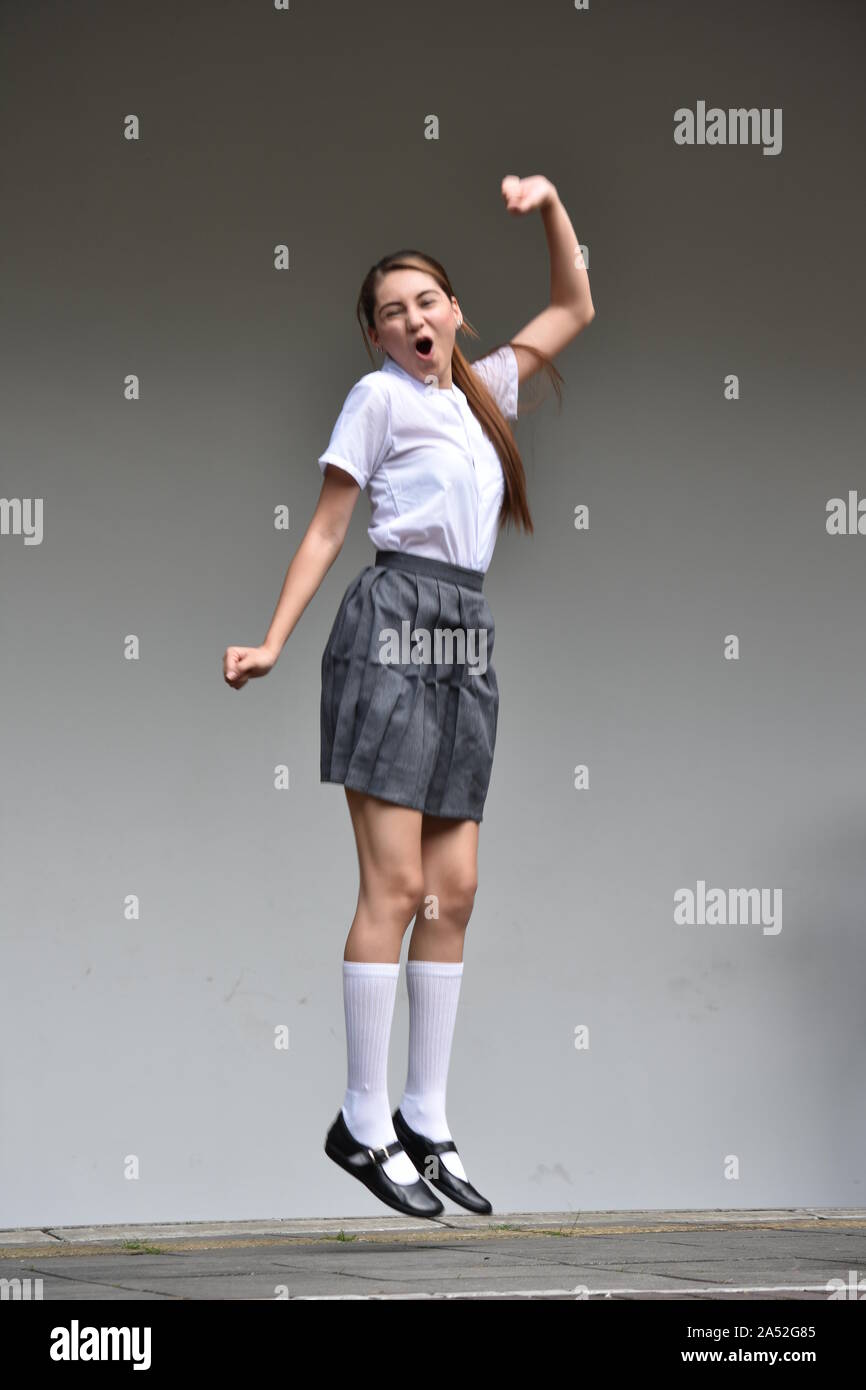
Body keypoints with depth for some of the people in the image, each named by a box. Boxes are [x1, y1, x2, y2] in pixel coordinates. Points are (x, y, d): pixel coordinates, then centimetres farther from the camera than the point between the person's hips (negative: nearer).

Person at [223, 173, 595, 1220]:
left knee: (454, 891, 2)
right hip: (394, 623, -6)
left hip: (466, 641, 6)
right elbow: (326, 530, 2)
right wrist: (271, 643, -5)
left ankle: (425, 1123, 6)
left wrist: (551, 208, 19)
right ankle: (364, 1122, -7)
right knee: (395, 884, -11)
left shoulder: (482, 391, 21)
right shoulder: (380, 396, 5)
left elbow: (575, 310, 31)